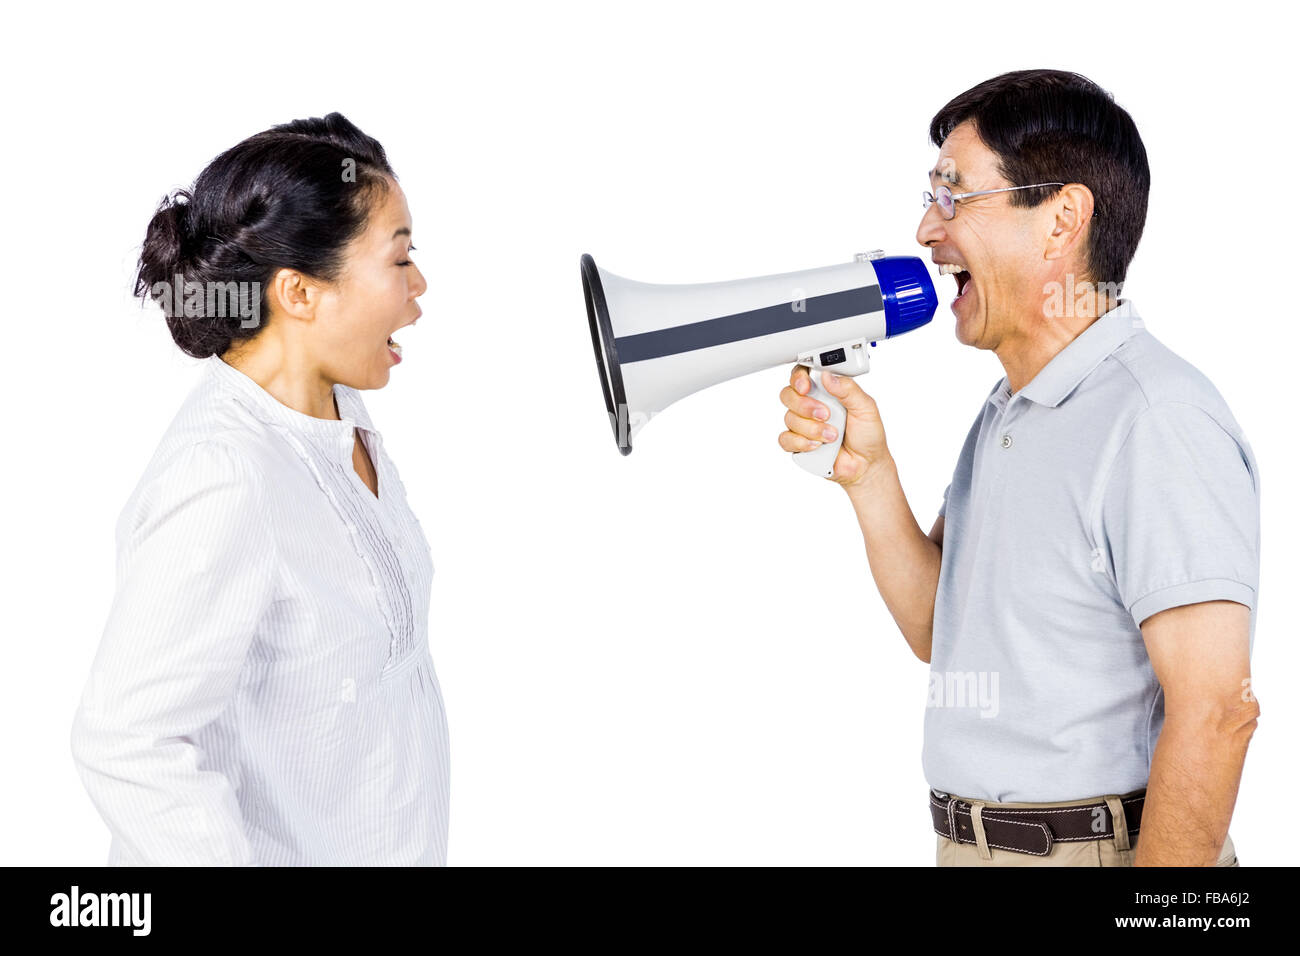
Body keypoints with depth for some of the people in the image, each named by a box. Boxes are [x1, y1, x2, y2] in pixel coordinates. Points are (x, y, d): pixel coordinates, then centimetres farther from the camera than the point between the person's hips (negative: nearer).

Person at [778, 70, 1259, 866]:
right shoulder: (1007, 413, 11)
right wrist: (868, 473, 0)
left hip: (1097, 849, -9)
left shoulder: (1157, 420, -19)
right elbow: (938, 633, 12)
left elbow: (1215, 712, -24)